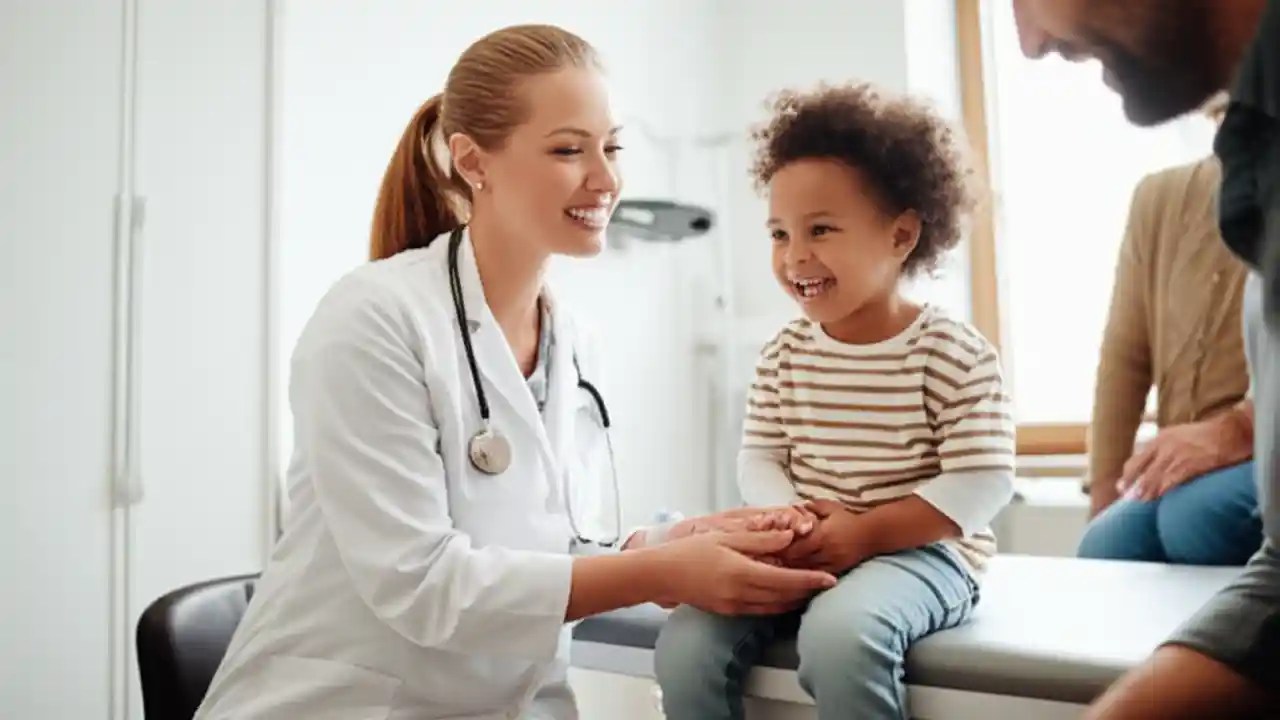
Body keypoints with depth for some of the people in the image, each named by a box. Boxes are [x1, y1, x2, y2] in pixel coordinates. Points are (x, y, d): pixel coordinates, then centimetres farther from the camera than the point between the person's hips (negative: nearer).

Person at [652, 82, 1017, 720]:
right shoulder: (783, 356, 7)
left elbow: (982, 481, -12)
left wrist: (864, 532, -19)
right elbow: (760, 458, 5)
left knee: (840, 632, -36)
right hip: (806, 550, 5)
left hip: (918, 548, -4)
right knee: (685, 643, -14)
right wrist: (785, 515, -18)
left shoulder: (954, 353, -8)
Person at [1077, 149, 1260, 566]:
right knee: (1104, 545, -24)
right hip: (1179, 466, 3)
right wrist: (1104, 493, 2)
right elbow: (1124, 358, 7)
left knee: (1192, 515, -31)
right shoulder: (1159, 197, 9)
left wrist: (1238, 431, -30)